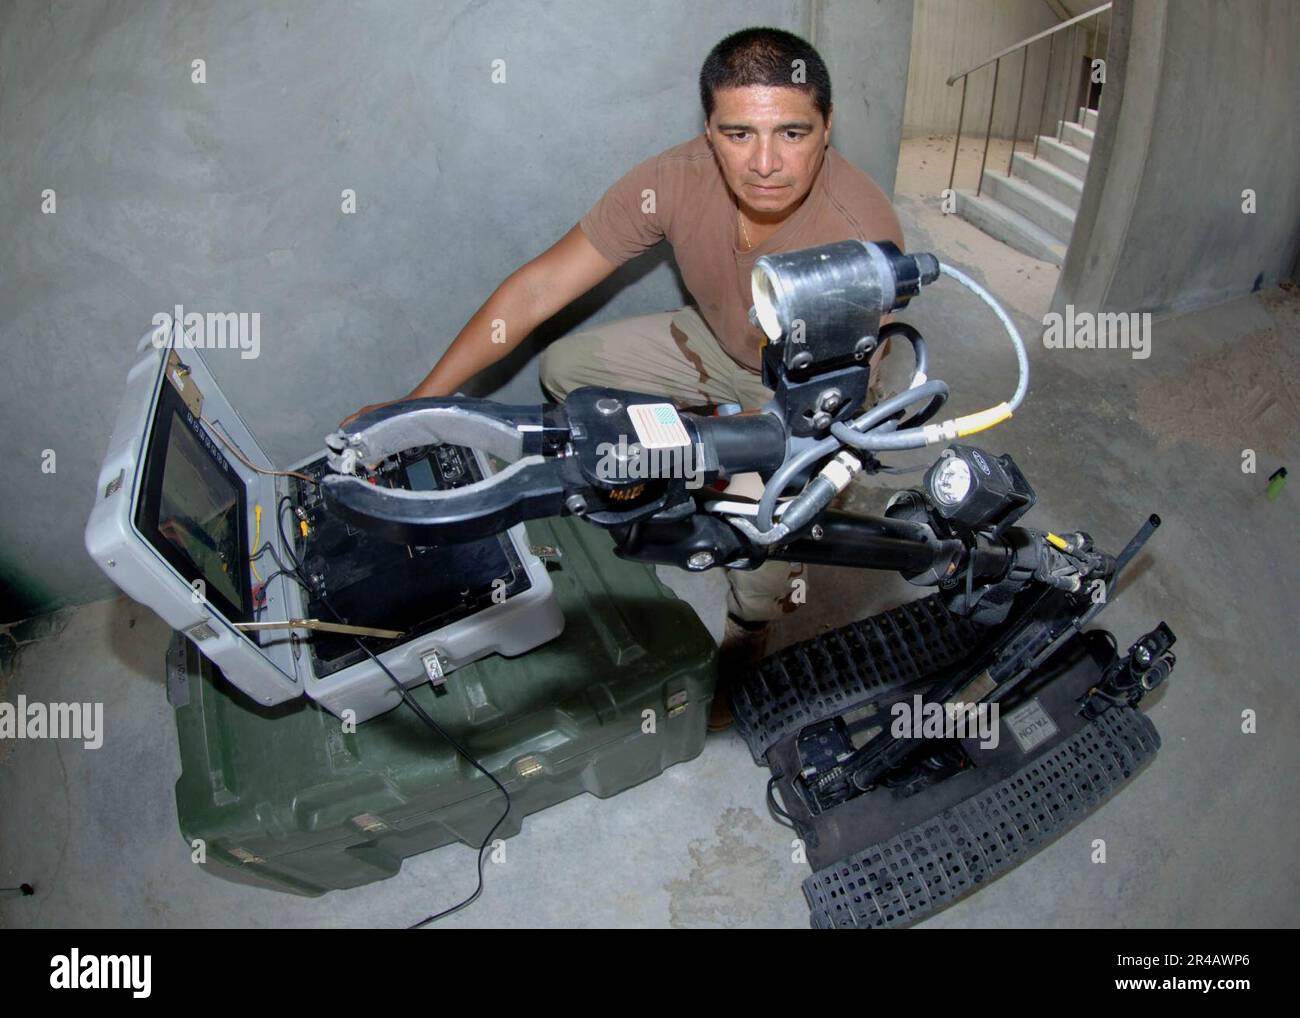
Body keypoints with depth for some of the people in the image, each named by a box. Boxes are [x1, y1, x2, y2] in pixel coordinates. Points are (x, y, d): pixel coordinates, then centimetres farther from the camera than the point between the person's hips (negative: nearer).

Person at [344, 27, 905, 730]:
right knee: (565, 366, -4)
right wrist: (418, 403, -26)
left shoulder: (861, 235, -36)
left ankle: (747, 639, 6)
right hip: (717, 345, 5)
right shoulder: (679, 180, -27)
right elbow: (538, 288, -24)